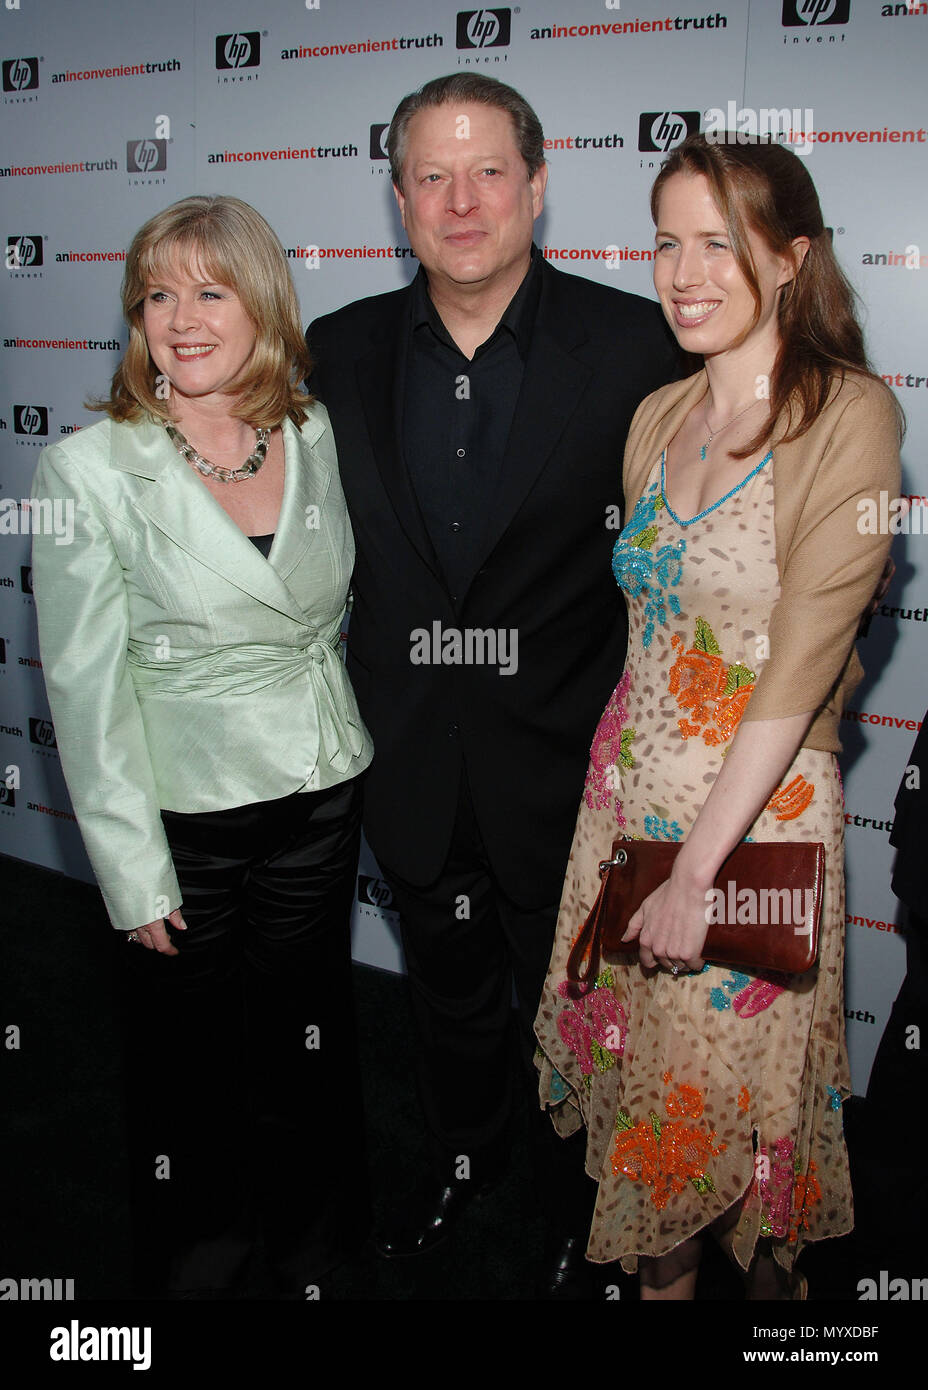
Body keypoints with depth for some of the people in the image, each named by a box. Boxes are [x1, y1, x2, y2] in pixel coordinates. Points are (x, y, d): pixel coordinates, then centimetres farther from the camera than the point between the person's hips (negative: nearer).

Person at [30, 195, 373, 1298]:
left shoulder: (317, 438, -1)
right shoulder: (88, 469, -13)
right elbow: (84, 684, -11)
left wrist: (355, 754, 8)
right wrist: (130, 870, -11)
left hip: (322, 793, 3)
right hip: (186, 809, -3)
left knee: (305, 1035, 19)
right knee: (190, 1052, 15)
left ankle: (306, 1240, 46)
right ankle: (194, 1257, 44)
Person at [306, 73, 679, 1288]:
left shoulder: (634, 346, -12)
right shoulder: (339, 353, -2)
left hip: (562, 768, -3)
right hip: (413, 769, 3)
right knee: (448, 994, 25)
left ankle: (584, 1198, 48)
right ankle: (463, 1156, 53)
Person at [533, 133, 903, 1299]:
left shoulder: (851, 416, -13)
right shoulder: (659, 416, 6)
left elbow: (801, 667, -19)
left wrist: (693, 872, -20)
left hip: (759, 813, -5)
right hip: (628, 788, 6)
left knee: (735, 1072, 11)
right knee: (634, 1050, 17)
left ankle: (765, 1270, 41)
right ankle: (661, 1267, 42)